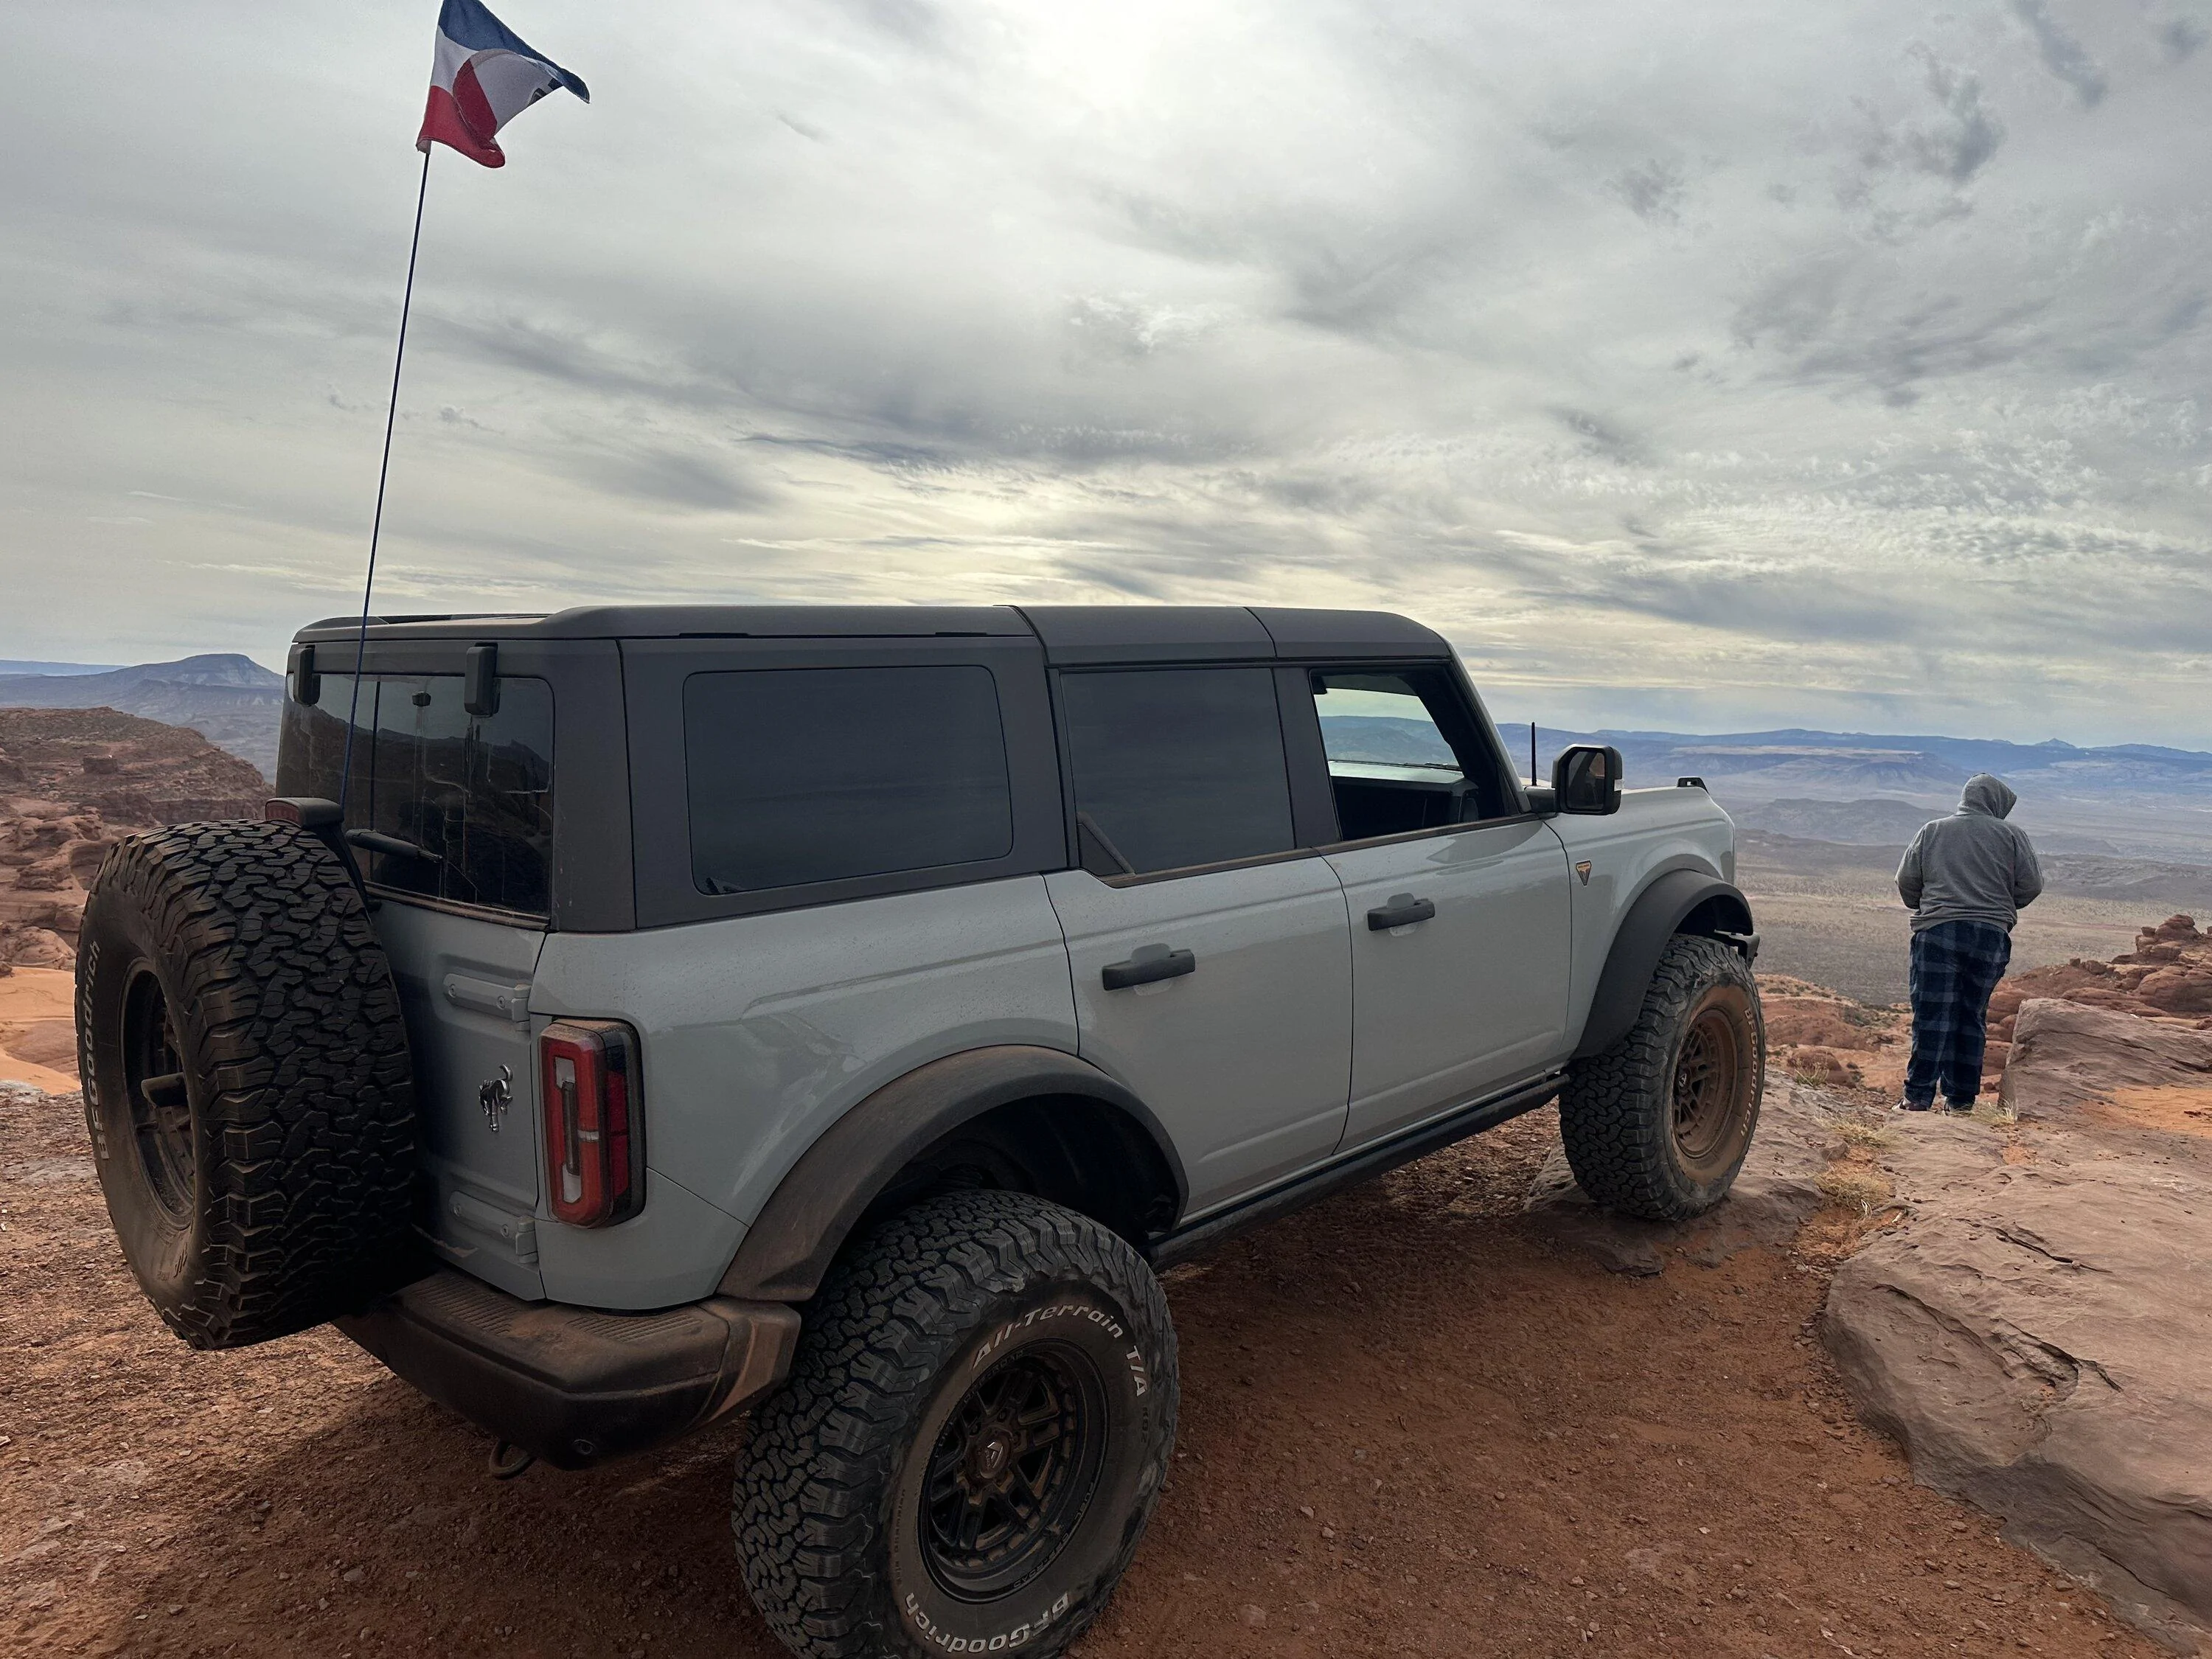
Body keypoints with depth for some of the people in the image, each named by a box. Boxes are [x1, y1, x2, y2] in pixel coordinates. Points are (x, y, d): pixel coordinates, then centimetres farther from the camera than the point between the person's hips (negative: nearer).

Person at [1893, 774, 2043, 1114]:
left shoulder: (1932, 831, 8)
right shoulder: (2012, 835, 5)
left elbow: (1906, 881, 7)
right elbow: (2031, 885, 4)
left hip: (1937, 932, -1)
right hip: (1991, 935, 1)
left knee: (1932, 1016, -1)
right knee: (1973, 1016, 9)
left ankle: (1919, 1096, -5)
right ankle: (1961, 1098, 13)